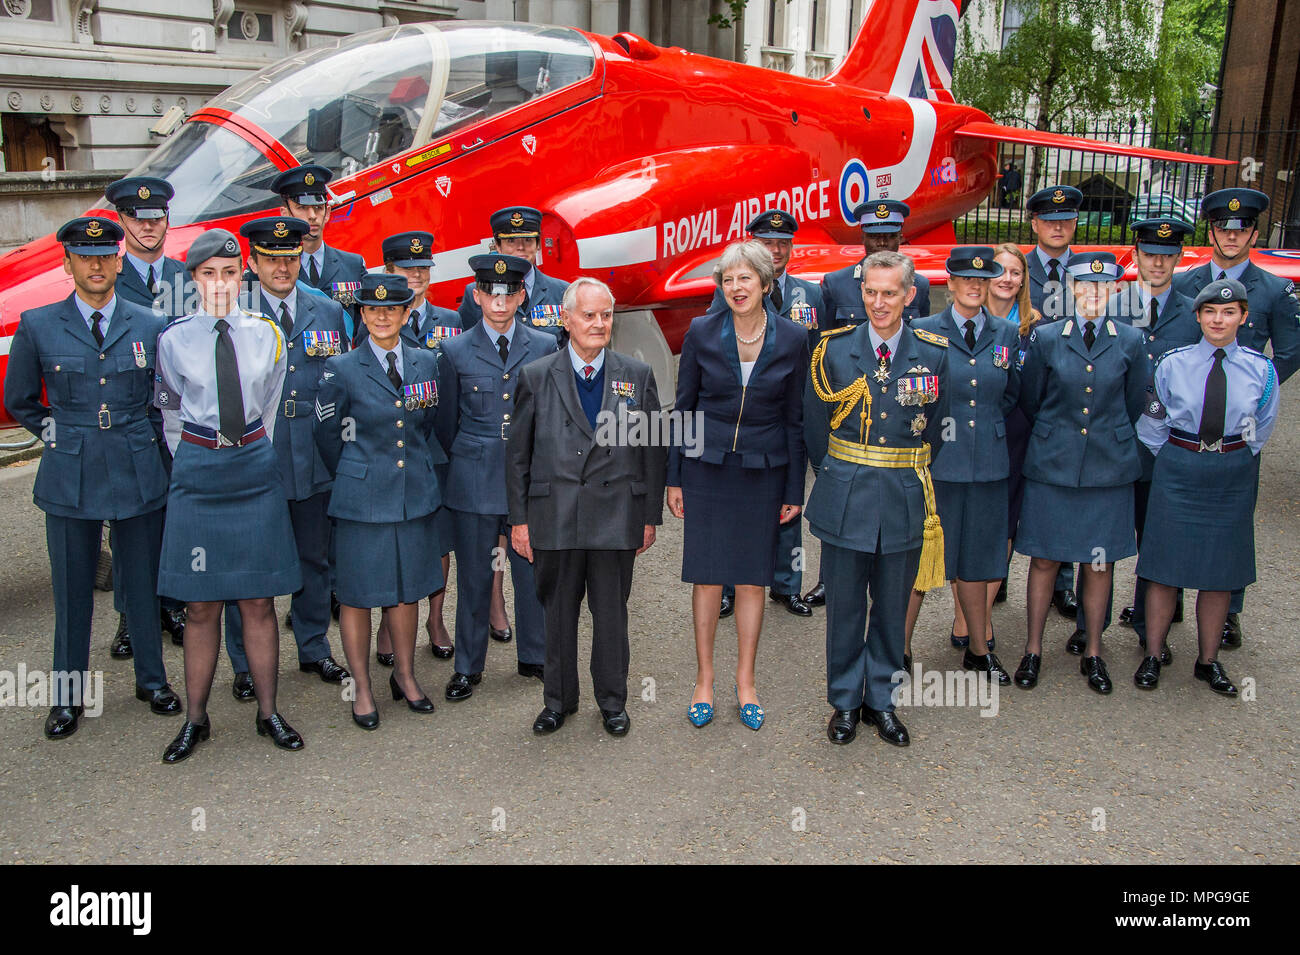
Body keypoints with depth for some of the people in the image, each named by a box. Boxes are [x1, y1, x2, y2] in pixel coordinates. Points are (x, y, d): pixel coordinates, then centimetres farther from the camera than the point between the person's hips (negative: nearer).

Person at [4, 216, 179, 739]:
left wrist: (146, 437, 6)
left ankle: (152, 678, 28)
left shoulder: (149, 326, 2)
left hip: (139, 475, 1)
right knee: (72, 588, 8)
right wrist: (59, 436, 5)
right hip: (70, 477, -1)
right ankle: (68, 693, 23)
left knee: (144, 581, 11)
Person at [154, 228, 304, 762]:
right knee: (200, 605, 4)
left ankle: (268, 713, 17)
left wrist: (251, 456, 13)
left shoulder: (266, 334, 4)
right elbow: (170, 414, 9)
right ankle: (195, 719, 17)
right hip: (197, 473, -1)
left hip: (255, 471, 1)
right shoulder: (175, 339, 1)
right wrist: (198, 464, 10)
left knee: (259, 601, 5)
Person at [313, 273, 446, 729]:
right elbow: (326, 435, 3)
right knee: (357, 593, 4)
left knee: (407, 588, 13)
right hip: (362, 498, -3)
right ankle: (362, 690, 19)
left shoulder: (425, 363, 5)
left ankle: (405, 676, 29)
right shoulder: (342, 369, -6)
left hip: (416, 493, 3)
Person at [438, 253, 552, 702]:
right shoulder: (455, 351, 1)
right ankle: (468, 666, 23)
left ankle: (534, 656, 29)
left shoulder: (545, 347, 2)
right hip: (474, 484, -1)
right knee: (473, 577, 8)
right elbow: (446, 424, 9)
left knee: (534, 572, 10)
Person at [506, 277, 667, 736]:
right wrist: (519, 519, 1)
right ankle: (558, 700, 29)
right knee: (558, 613, 11)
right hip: (554, 519, 0)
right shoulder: (535, 377, 2)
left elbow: (653, 451, 6)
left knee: (611, 613, 10)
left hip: (616, 519, 0)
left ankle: (612, 702, 28)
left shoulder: (638, 375, 4)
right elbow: (517, 454, 4)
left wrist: (651, 516, 4)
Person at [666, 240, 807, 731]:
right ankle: (704, 680, 20)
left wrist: (794, 490, 2)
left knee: (752, 579, 8)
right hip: (707, 467, 0)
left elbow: (795, 418, 2)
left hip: (762, 471, 0)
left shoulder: (792, 339, -3)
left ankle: (746, 682, 22)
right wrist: (673, 478, 2)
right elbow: (684, 406, 3)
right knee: (707, 576, 5)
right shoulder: (701, 333, -4)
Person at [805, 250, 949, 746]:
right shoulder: (835, 350, -2)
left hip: (905, 500, 1)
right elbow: (815, 426, 7)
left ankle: (881, 700, 28)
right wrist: (842, 476, 9)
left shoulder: (934, 353, 0)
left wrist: (910, 479, 9)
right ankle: (845, 702, 24)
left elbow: (936, 429, 8)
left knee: (892, 606, 11)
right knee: (844, 605, 8)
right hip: (845, 497, -1)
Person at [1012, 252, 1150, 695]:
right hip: (1051, 466, -1)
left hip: (1108, 468, 1)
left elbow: (1134, 406, 12)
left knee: (1099, 563, 8)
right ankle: (1033, 650, 20)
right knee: (1045, 559, 5)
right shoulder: (1046, 338, -3)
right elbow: (1029, 402, 7)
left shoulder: (1130, 342, 0)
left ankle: (1093, 653, 23)